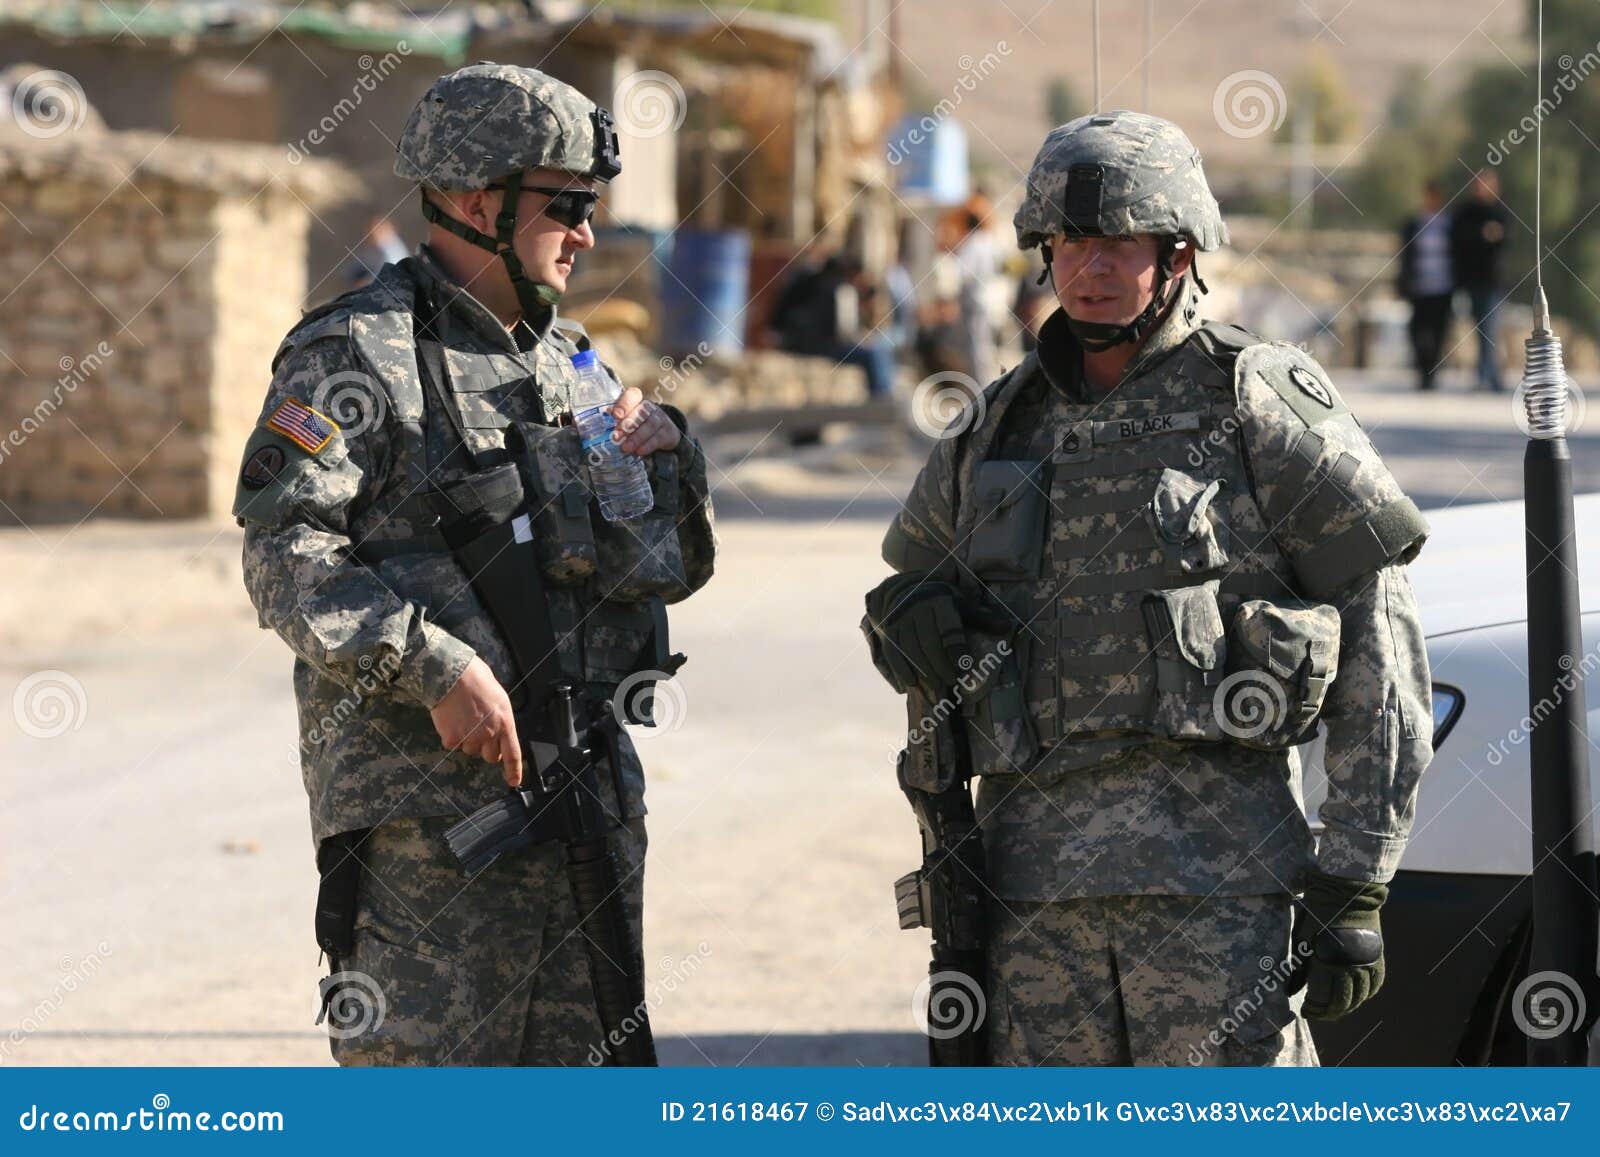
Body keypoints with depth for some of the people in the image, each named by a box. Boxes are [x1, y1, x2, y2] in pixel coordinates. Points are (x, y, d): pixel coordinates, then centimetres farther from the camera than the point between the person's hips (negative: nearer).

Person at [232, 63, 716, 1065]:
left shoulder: (568, 361, 17)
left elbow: (675, 567, 21)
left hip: (588, 790, 7)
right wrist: (437, 670, -24)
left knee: (573, 1062, 11)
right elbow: (286, 552, -16)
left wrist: (667, 451, 1)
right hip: (425, 799, -7)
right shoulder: (359, 353, -6)